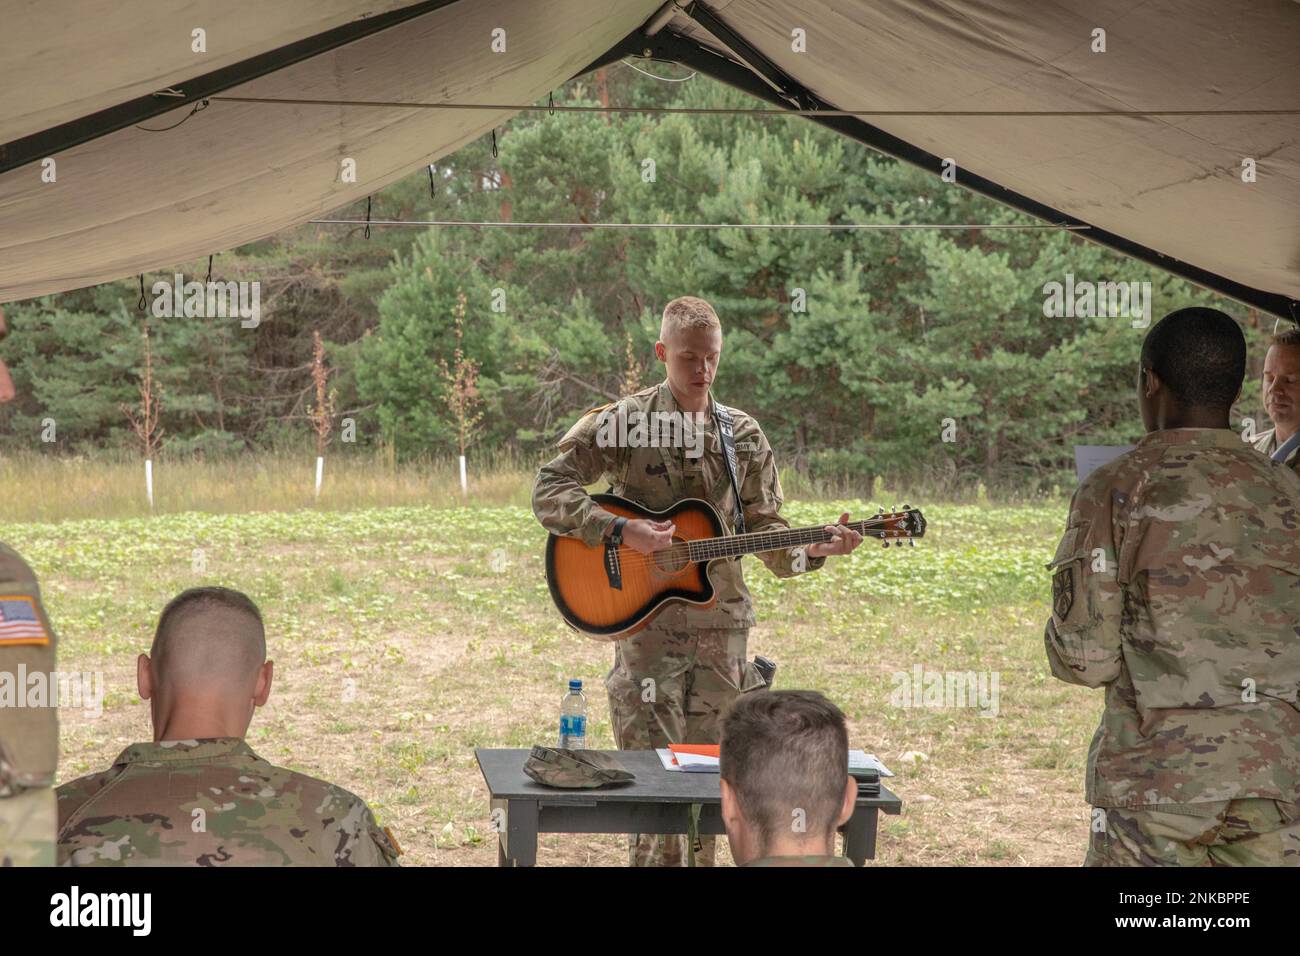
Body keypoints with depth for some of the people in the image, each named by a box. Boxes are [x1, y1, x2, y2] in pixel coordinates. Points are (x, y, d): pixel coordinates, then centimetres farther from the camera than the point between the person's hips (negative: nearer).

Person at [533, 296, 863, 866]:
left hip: (721, 626, 4)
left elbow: (769, 538, 10)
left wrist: (813, 550, -10)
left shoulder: (743, 437, 8)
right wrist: (621, 530, -21)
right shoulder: (621, 422, -4)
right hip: (646, 623, -4)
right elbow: (548, 493, -10)